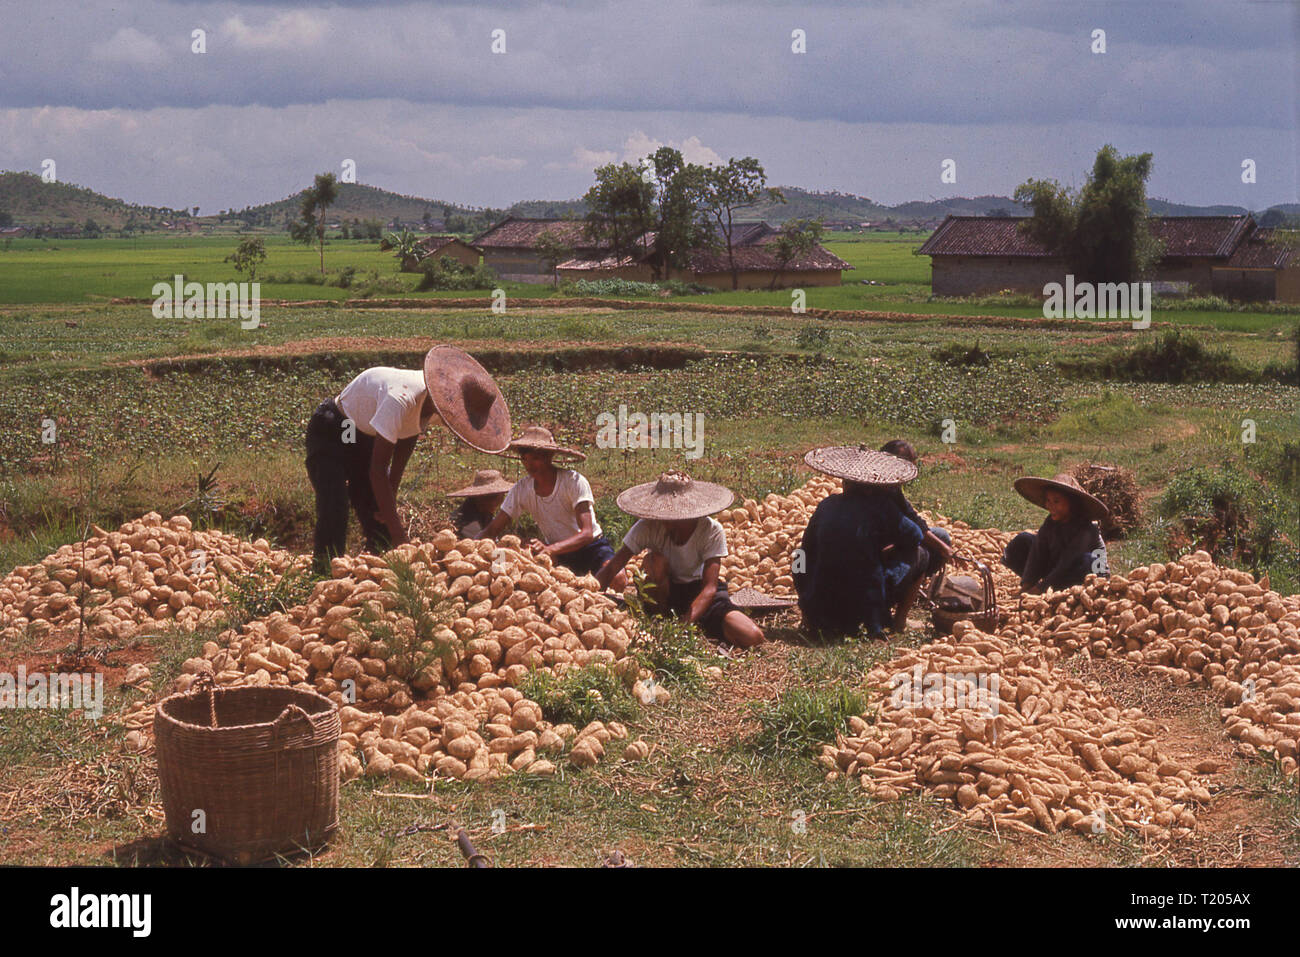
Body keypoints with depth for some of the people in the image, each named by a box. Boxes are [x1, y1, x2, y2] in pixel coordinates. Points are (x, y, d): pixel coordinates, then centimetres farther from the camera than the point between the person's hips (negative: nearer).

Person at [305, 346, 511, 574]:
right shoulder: (401, 399, -38)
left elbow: (408, 439, 4)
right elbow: (377, 469, -36)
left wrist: (391, 494, 0)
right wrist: (397, 530, -35)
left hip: (365, 440, 8)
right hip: (330, 435, -8)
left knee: (379, 523, 0)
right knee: (334, 516, -21)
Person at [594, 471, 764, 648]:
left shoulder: (712, 531, -23)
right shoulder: (648, 527, -21)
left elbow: (709, 586, -29)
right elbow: (610, 569, -23)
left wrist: (686, 622, -45)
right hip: (664, 590, 0)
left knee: (752, 637, -22)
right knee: (656, 560, -33)